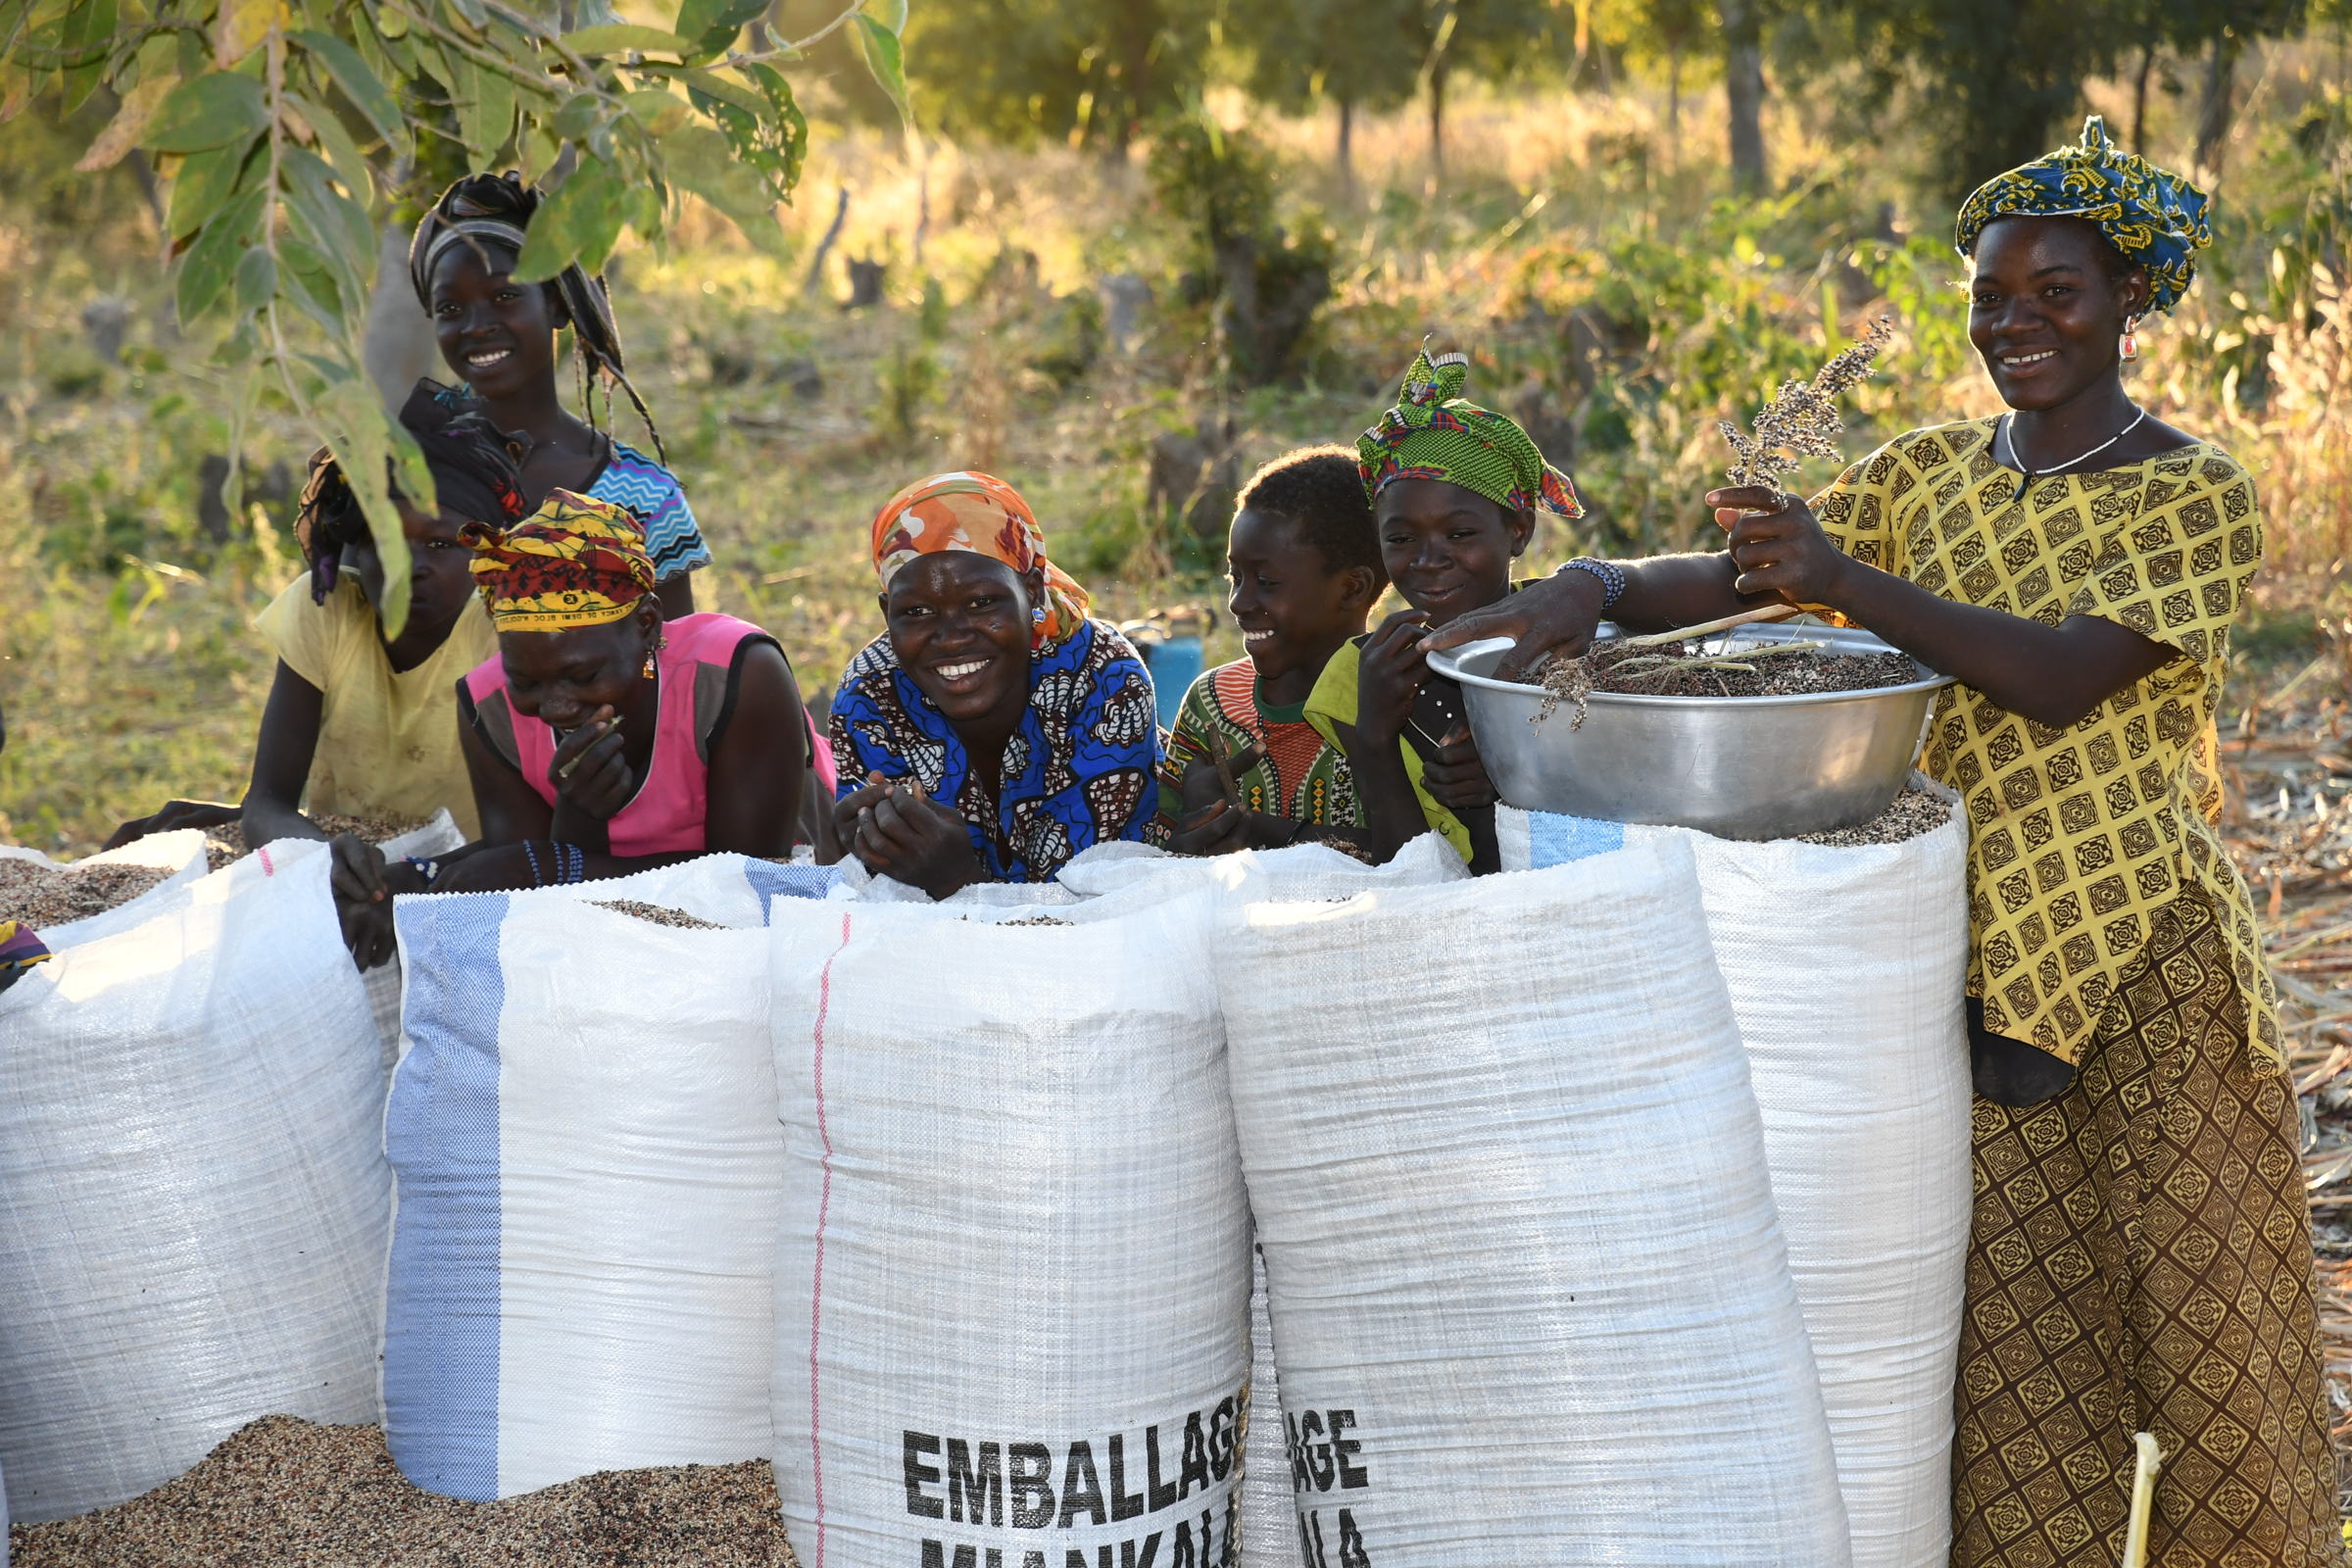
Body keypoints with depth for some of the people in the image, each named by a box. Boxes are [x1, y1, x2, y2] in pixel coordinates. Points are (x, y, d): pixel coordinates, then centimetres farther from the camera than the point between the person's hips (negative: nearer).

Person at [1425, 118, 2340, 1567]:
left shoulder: (2198, 495, -4)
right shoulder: (1929, 475, 11)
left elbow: (2062, 677, -19)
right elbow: (1742, 573, 0)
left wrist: (1847, 580, -29)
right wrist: (1595, 589, -21)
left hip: (2149, 950, -4)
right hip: (1980, 949, 4)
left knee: (2204, 1312, 3)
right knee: (2014, 1334, 7)